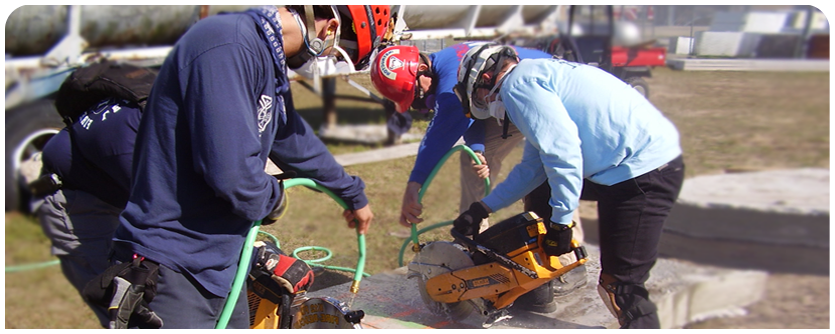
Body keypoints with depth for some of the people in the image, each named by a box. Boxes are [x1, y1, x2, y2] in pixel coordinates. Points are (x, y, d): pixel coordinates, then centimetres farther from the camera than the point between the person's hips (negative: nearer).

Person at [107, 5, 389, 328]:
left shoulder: (267, 58, 10)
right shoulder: (228, 47, -23)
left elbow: (293, 140, 27)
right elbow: (231, 170, -29)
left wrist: (354, 195, 40)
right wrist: (273, 199, -6)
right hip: (174, 273, -10)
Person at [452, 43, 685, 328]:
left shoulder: (517, 83, -8)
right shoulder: (536, 75, 23)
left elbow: (562, 149, -20)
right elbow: (531, 169, 27)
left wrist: (560, 221, -12)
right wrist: (483, 208, 29)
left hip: (642, 173, -11)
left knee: (619, 286, -8)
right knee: (537, 189, 23)